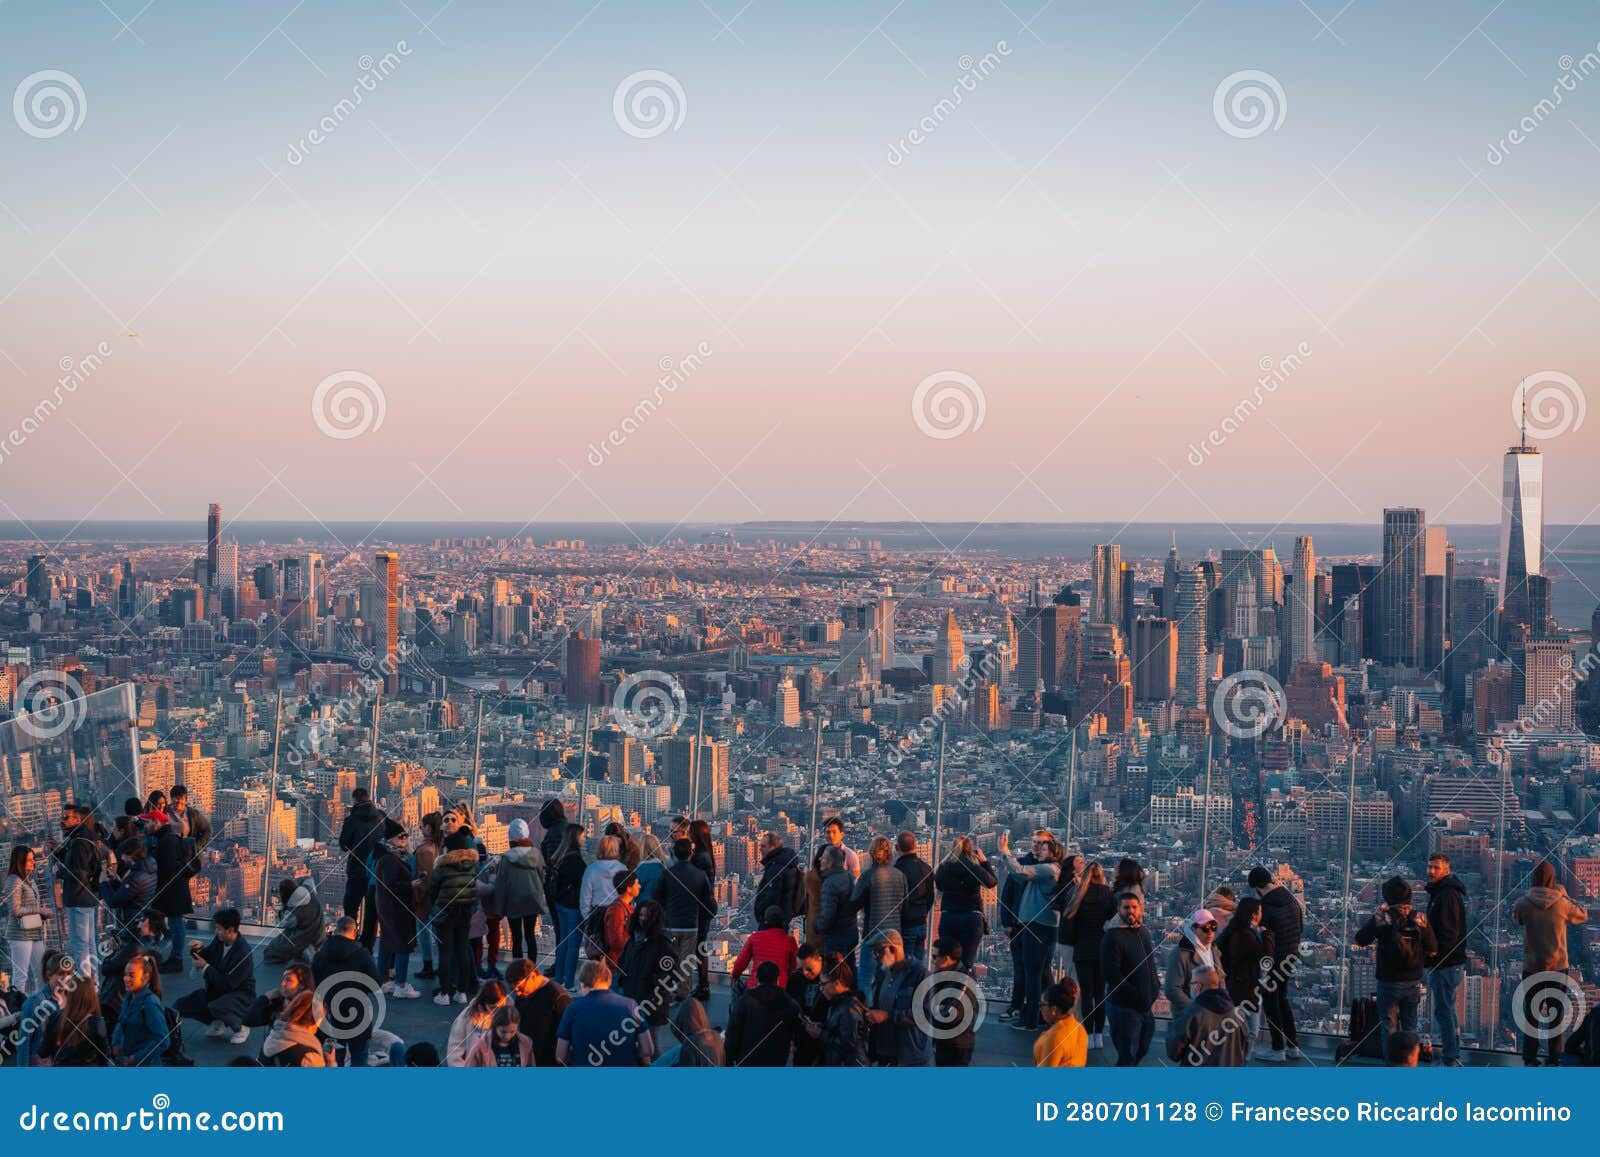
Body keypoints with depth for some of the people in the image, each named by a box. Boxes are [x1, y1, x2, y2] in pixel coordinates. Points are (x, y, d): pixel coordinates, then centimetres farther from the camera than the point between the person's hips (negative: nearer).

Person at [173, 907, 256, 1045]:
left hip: (240, 995, -8)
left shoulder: (243, 954, -28)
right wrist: (196, 950, -11)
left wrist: (206, 967, -19)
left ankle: (241, 1028, -7)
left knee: (216, 1007, -39)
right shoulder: (219, 941, -6)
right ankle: (218, 1023, 15)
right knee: (180, 1006, -4)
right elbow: (207, 955, 13)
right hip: (216, 990, 8)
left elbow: (228, 984, -27)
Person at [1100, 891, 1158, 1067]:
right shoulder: (1113, 937, -16)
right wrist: (1136, 996, -21)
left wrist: (1155, 986, 9)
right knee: (1127, 1054, -5)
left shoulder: (1143, 932, 11)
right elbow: (1110, 974, -21)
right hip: (1125, 1006, -8)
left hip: (1145, 1006, 8)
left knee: (1141, 1049, 18)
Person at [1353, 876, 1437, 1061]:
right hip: (1413, 982, 3)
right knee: (1410, 1027, 16)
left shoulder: (1381, 918, -12)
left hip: (1389, 982, -3)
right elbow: (1433, 948, -2)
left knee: (1388, 1026, 7)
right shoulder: (1420, 918, -6)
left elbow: (1360, 940, -1)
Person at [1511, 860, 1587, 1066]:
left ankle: (1530, 1058, 10)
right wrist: (1565, 895, 13)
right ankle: (1555, 1057, 11)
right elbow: (1582, 916, 8)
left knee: (1531, 1013, 9)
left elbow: (1514, 915, 10)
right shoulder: (1562, 903, -11)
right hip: (1558, 966, 0)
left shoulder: (1525, 903, -12)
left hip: (1531, 967, 0)